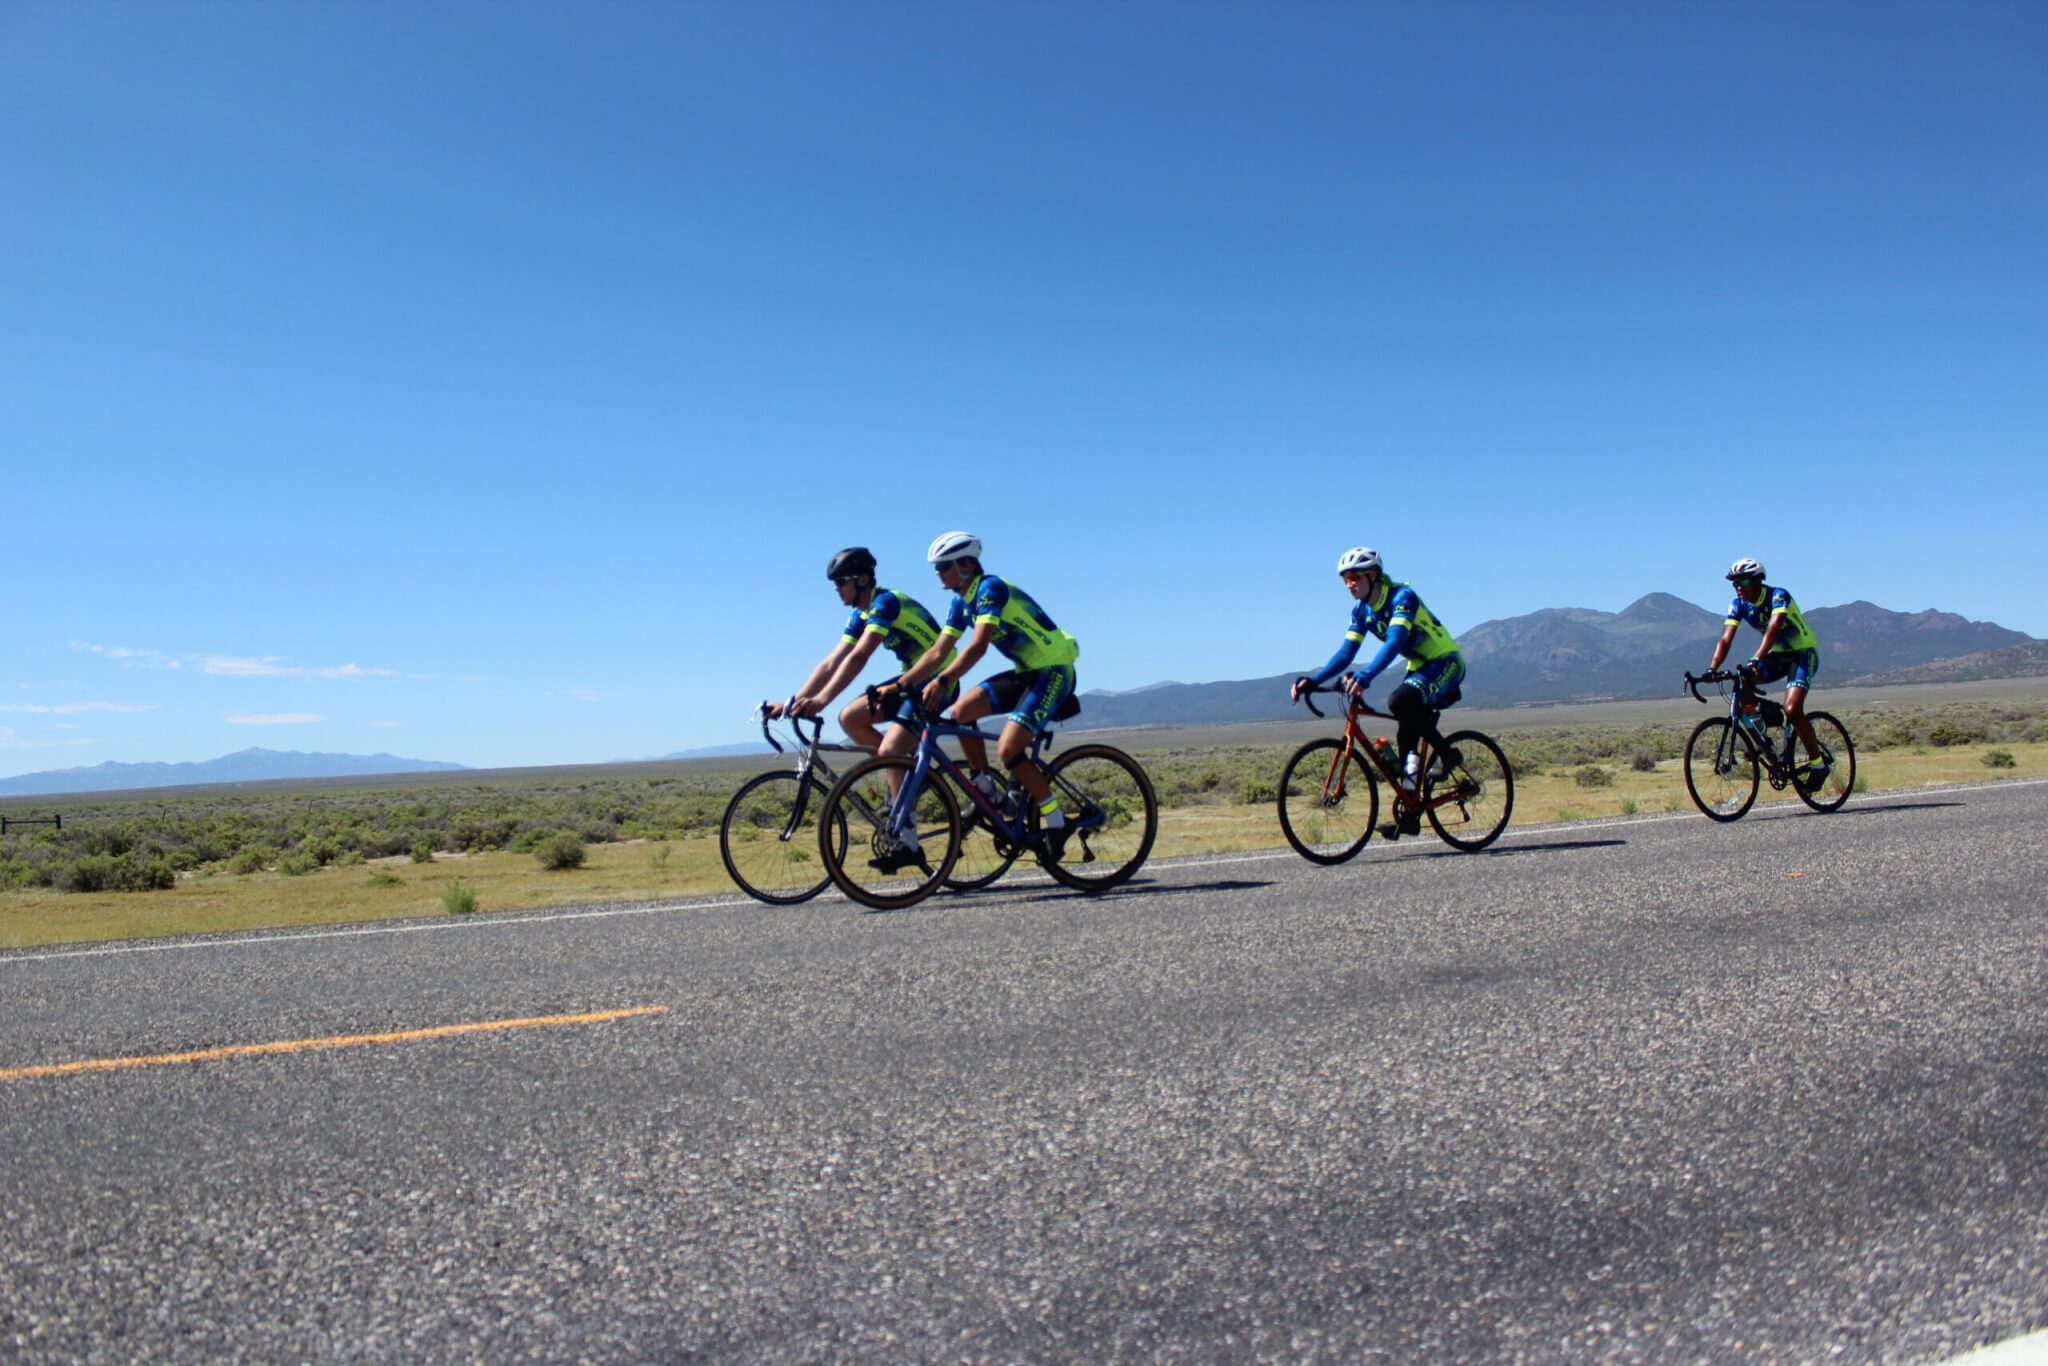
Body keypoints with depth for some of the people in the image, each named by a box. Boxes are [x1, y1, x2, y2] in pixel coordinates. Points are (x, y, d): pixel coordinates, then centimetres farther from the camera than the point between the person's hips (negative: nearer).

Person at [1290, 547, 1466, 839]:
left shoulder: (1402, 597, -22)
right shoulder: (1361, 612, 1)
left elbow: (1394, 642, -37)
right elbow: (1345, 653, -5)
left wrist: (1364, 677, -51)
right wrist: (1312, 680, -20)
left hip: (1446, 664, -8)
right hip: (1420, 668, 8)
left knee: (1400, 701, -34)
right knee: (1407, 735, -2)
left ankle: (1446, 753, -14)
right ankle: (1409, 814, 1)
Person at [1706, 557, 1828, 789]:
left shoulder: (1778, 596, -23)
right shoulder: (1738, 605, -7)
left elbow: (1772, 630, -40)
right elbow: (1726, 639, -17)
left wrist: (1755, 660, -56)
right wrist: (1712, 669, -33)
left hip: (1803, 653, -6)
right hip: (1778, 655, 6)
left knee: (1792, 709, -23)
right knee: (1742, 681, -22)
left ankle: (1817, 762, -5)